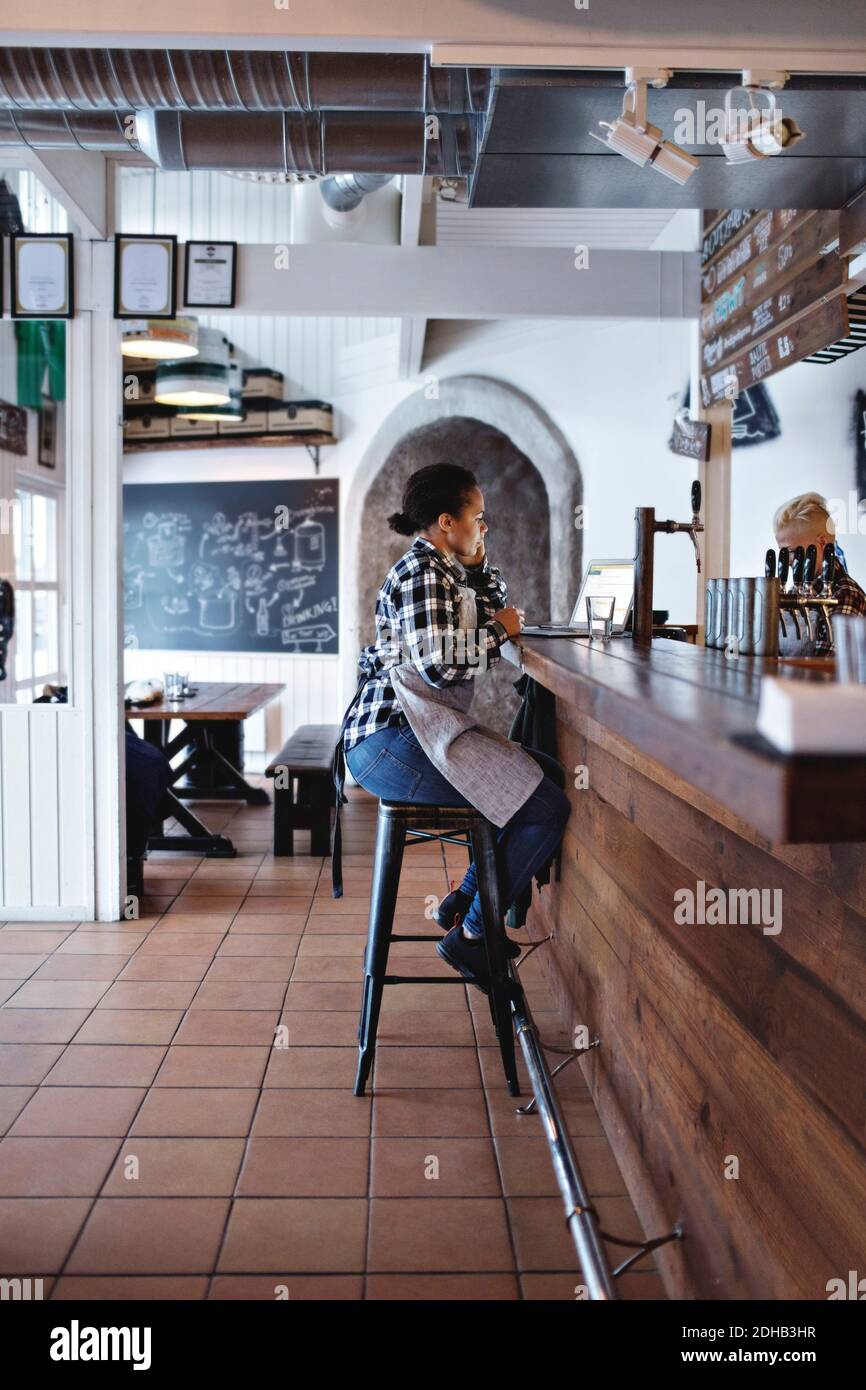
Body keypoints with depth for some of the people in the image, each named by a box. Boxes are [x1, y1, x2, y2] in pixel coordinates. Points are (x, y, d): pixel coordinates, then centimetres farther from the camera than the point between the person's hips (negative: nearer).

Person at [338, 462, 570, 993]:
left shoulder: (439, 569, 21)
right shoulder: (421, 571, -11)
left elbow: (494, 605, 34)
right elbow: (441, 662, -22)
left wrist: (479, 561, 17)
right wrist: (499, 630, -6)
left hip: (418, 730, 11)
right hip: (393, 740, -11)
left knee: (550, 775, 13)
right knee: (548, 808, -15)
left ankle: (464, 901, 17)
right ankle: (472, 933, -4)